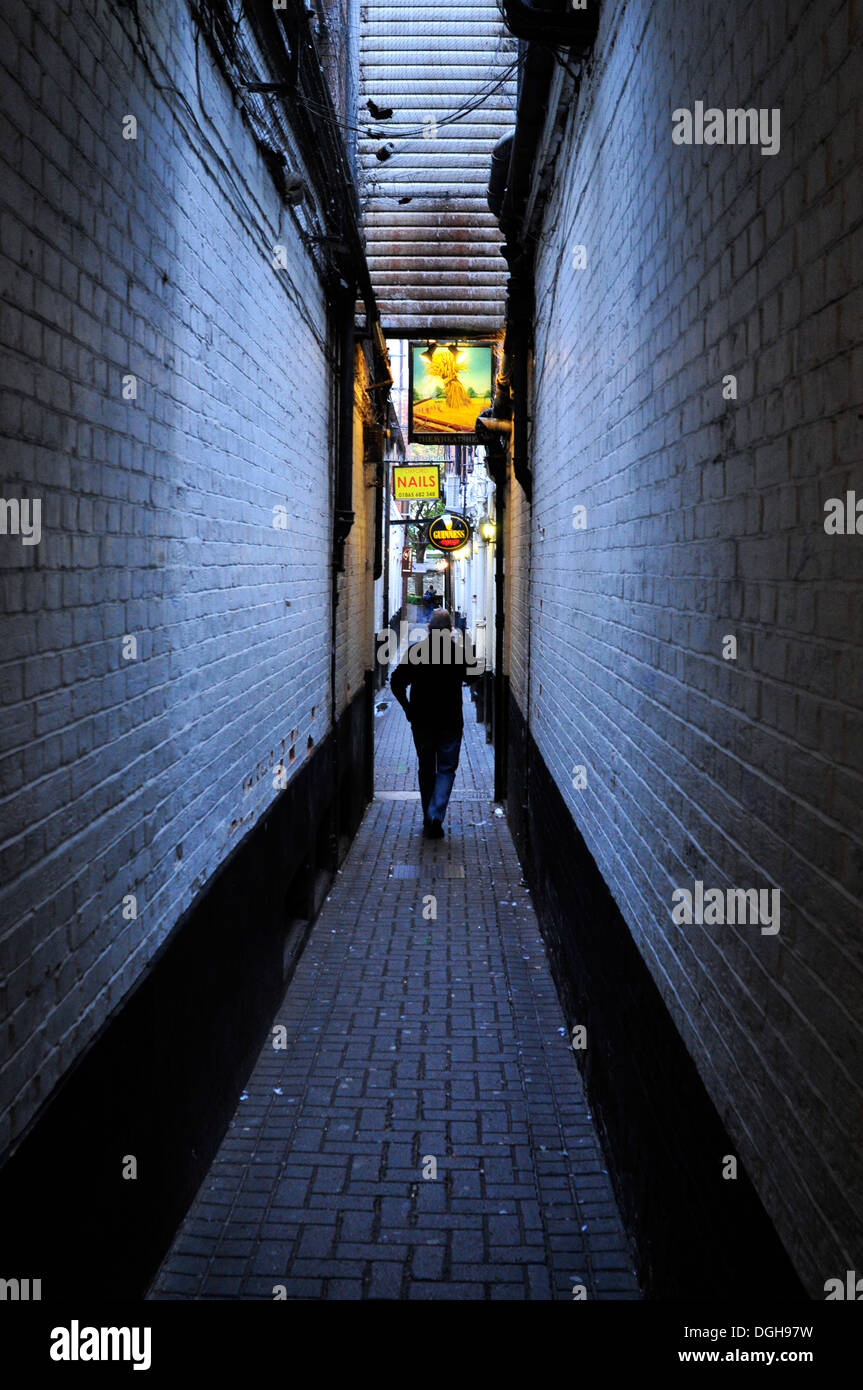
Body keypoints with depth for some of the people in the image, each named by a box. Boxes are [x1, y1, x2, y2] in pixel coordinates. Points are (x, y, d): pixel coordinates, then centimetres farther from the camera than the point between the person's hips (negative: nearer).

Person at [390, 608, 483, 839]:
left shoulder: (415, 651, -5)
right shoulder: (459, 652, -7)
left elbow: (396, 683, -6)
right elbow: (473, 677, 9)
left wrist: (408, 708, 5)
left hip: (421, 722, 1)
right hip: (450, 723, -1)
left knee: (426, 770, 15)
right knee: (446, 770, 7)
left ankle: (428, 819, 21)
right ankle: (436, 816, -11)